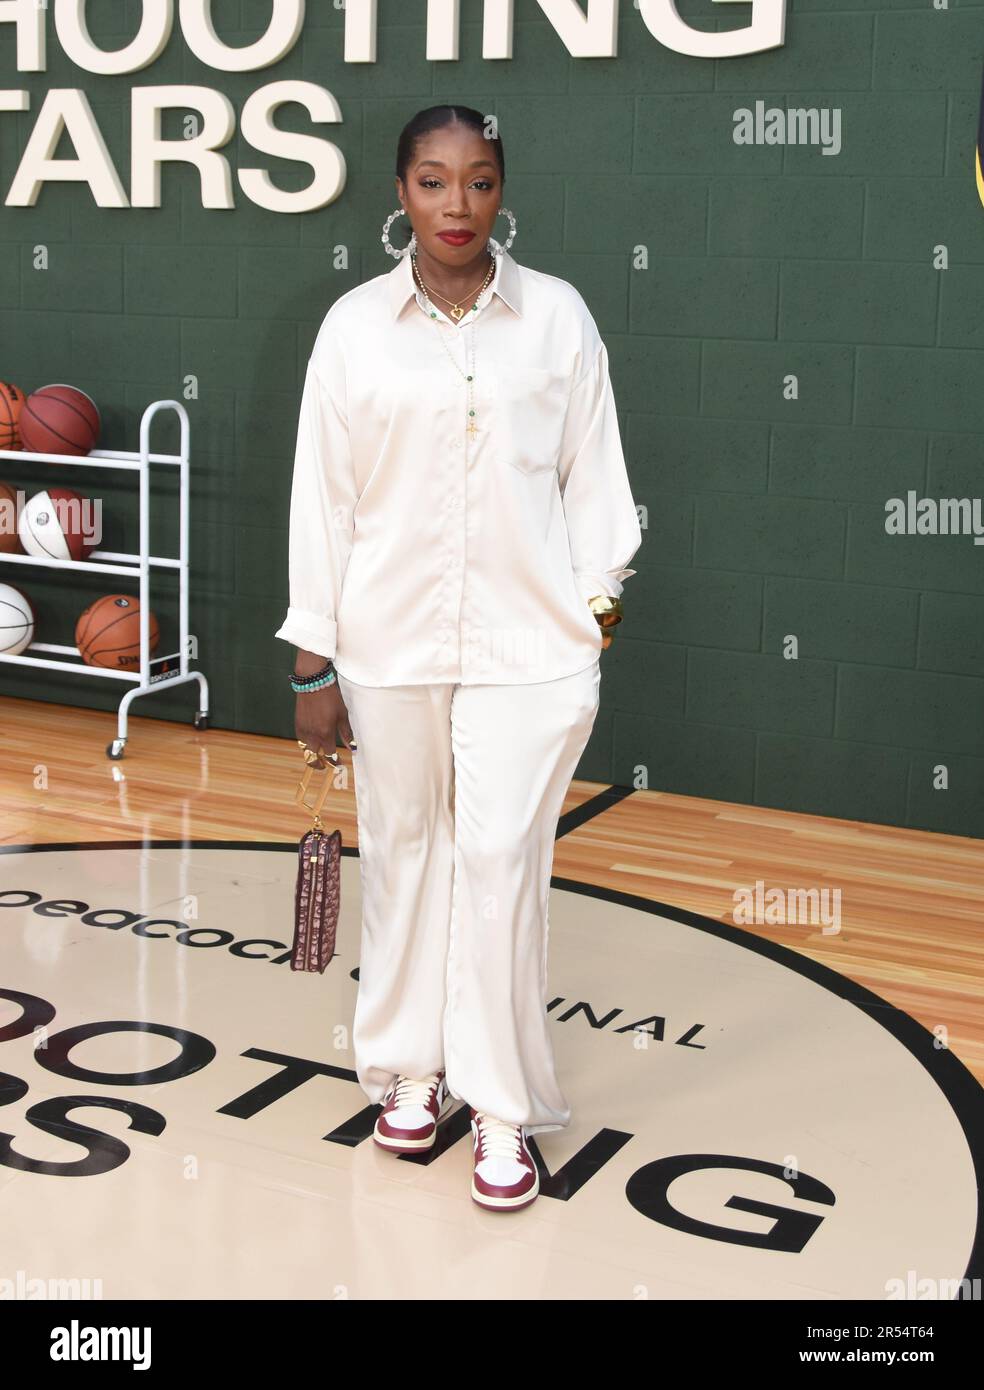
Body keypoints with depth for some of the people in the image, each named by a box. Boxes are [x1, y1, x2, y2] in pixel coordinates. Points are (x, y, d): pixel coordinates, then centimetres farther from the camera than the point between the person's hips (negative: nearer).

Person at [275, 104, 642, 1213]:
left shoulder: (557, 315, 1)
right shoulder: (355, 326, 1)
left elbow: (592, 476, 5)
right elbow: (323, 494, 1)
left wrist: (598, 612, 1)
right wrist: (313, 665, 0)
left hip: (527, 644, -1)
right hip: (389, 642, 1)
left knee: (499, 857, -3)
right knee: (401, 849, 12)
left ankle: (502, 1109, 10)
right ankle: (410, 1066, 30)